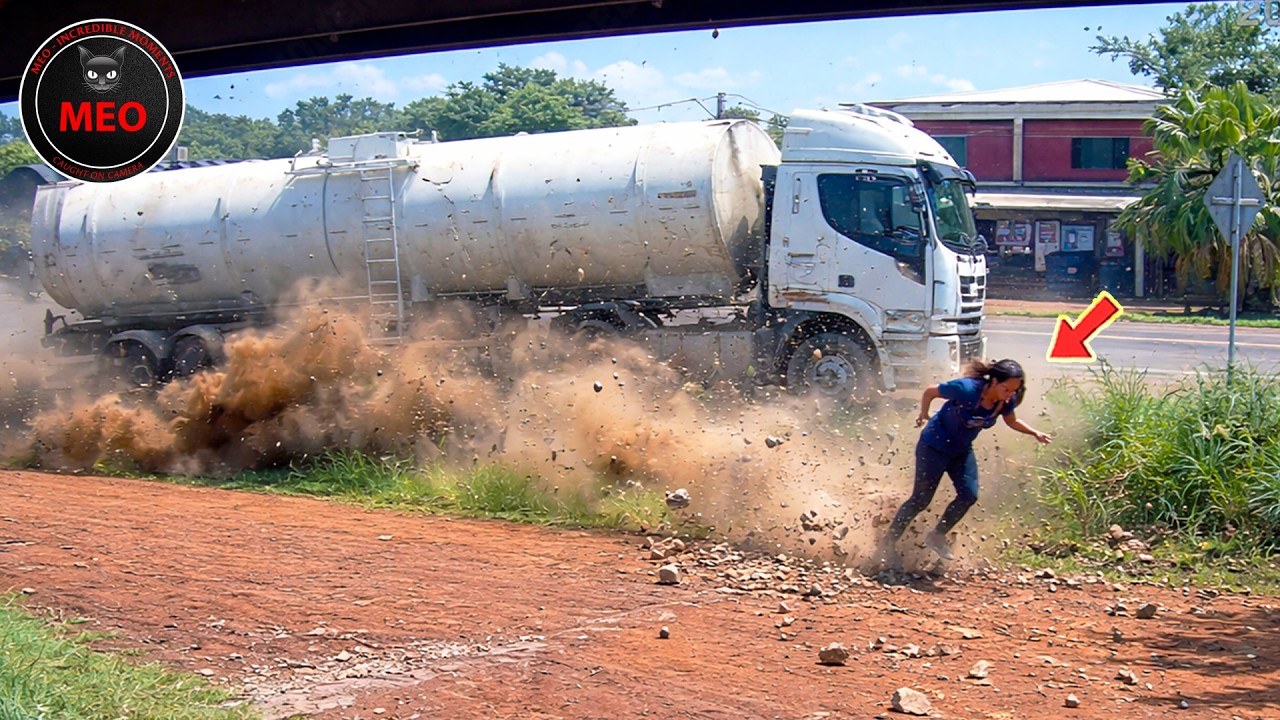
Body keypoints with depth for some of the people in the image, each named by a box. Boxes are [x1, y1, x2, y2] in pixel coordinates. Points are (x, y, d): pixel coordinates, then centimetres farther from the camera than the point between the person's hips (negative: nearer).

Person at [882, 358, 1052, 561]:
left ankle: (937, 536, 14)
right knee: (921, 499, -3)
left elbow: (1012, 421, 10)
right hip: (934, 446, -6)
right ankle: (888, 545, 9)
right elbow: (929, 392, -18)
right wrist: (923, 415, -10)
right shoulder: (967, 389, -33)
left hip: (962, 450, 6)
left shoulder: (1006, 401, -13)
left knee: (969, 495, -6)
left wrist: (1035, 433, -2)